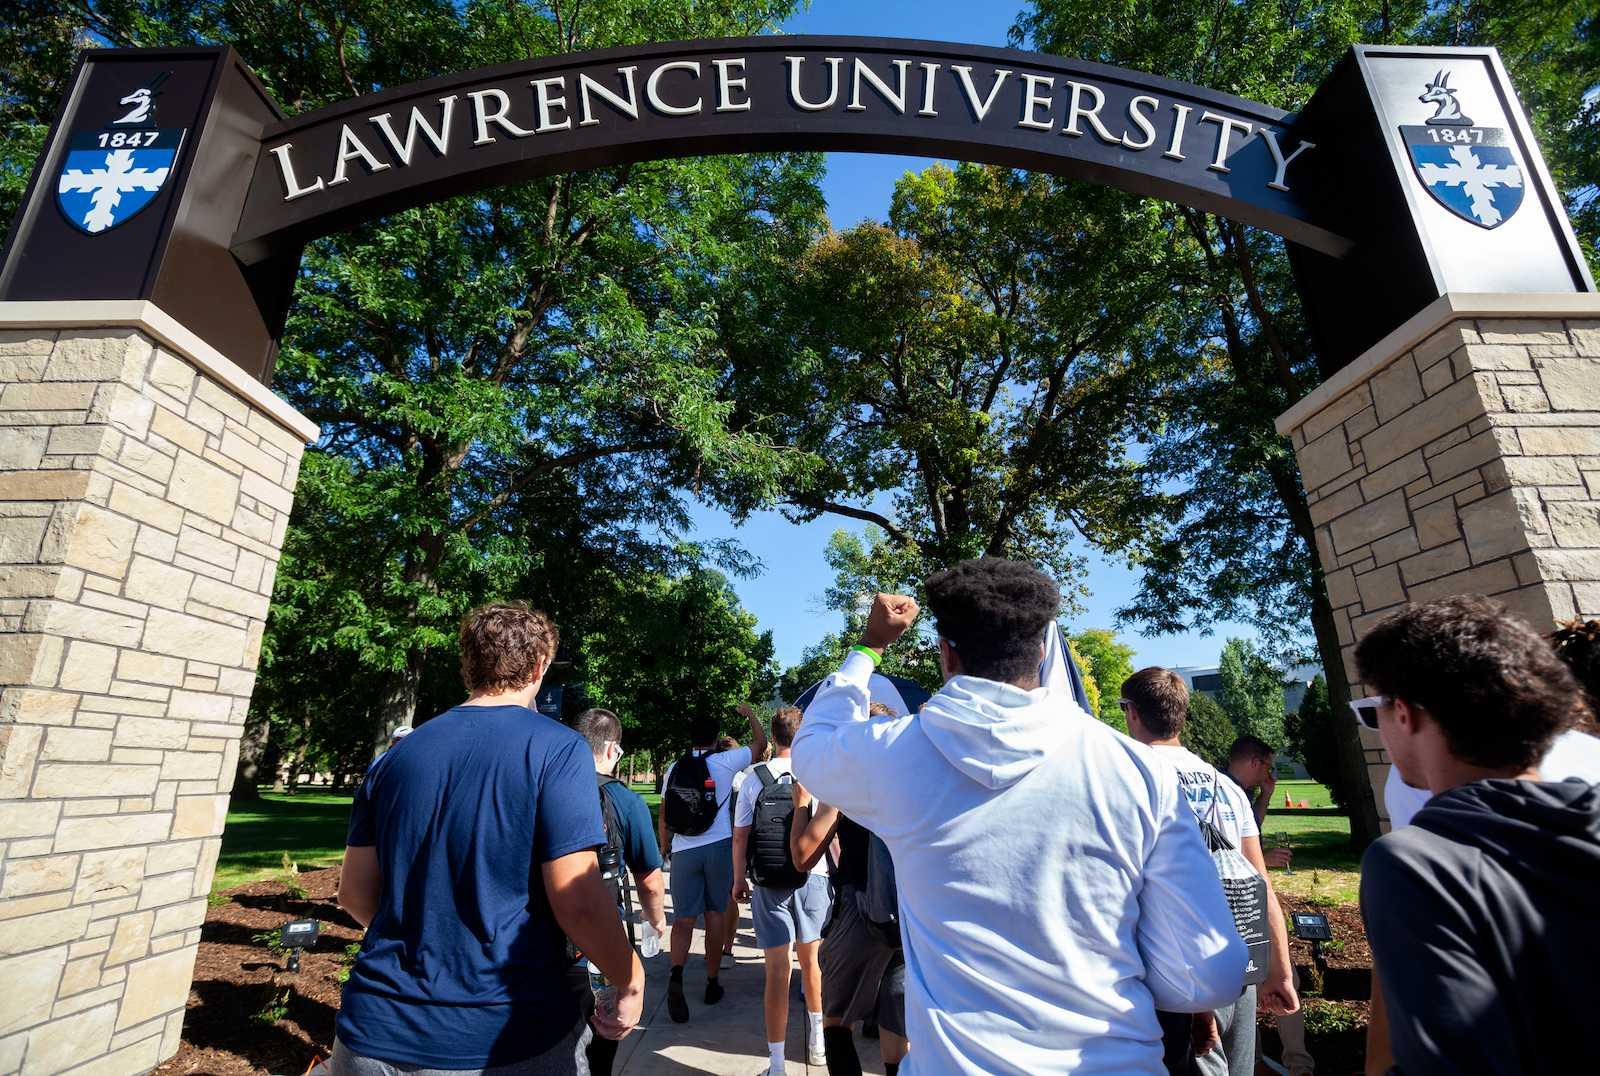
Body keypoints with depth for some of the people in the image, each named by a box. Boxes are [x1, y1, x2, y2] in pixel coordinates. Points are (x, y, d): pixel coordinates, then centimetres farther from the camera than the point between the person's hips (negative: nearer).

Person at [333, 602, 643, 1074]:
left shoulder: (396, 756, 2)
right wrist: (632, 980, -2)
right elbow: (578, 901, -18)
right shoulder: (557, 748, -14)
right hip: (509, 1038, -4)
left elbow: (354, 893, 9)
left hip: (378, 1035, 4)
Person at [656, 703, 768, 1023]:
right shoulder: (725, 761, -4)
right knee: (714, 915, 10)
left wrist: (665, 847, 22)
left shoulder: (675, 768, 5)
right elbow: (760, 743, 8)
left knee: (683, 917, 5)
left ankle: (676, 975, -16)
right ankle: (712, 982, 19)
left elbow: (663, 813, 10)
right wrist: (750, 713, 21)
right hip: (718, 846, -1)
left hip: (683, 850, 2)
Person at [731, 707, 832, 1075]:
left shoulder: (753, 777, -5)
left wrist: (739, 880, 11)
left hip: (768, 883, -1)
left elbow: (740, 836, -1)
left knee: (777, 969, 6)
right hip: (813, 877, 1)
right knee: (811, 959, 20)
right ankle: (817, 1039, 38)